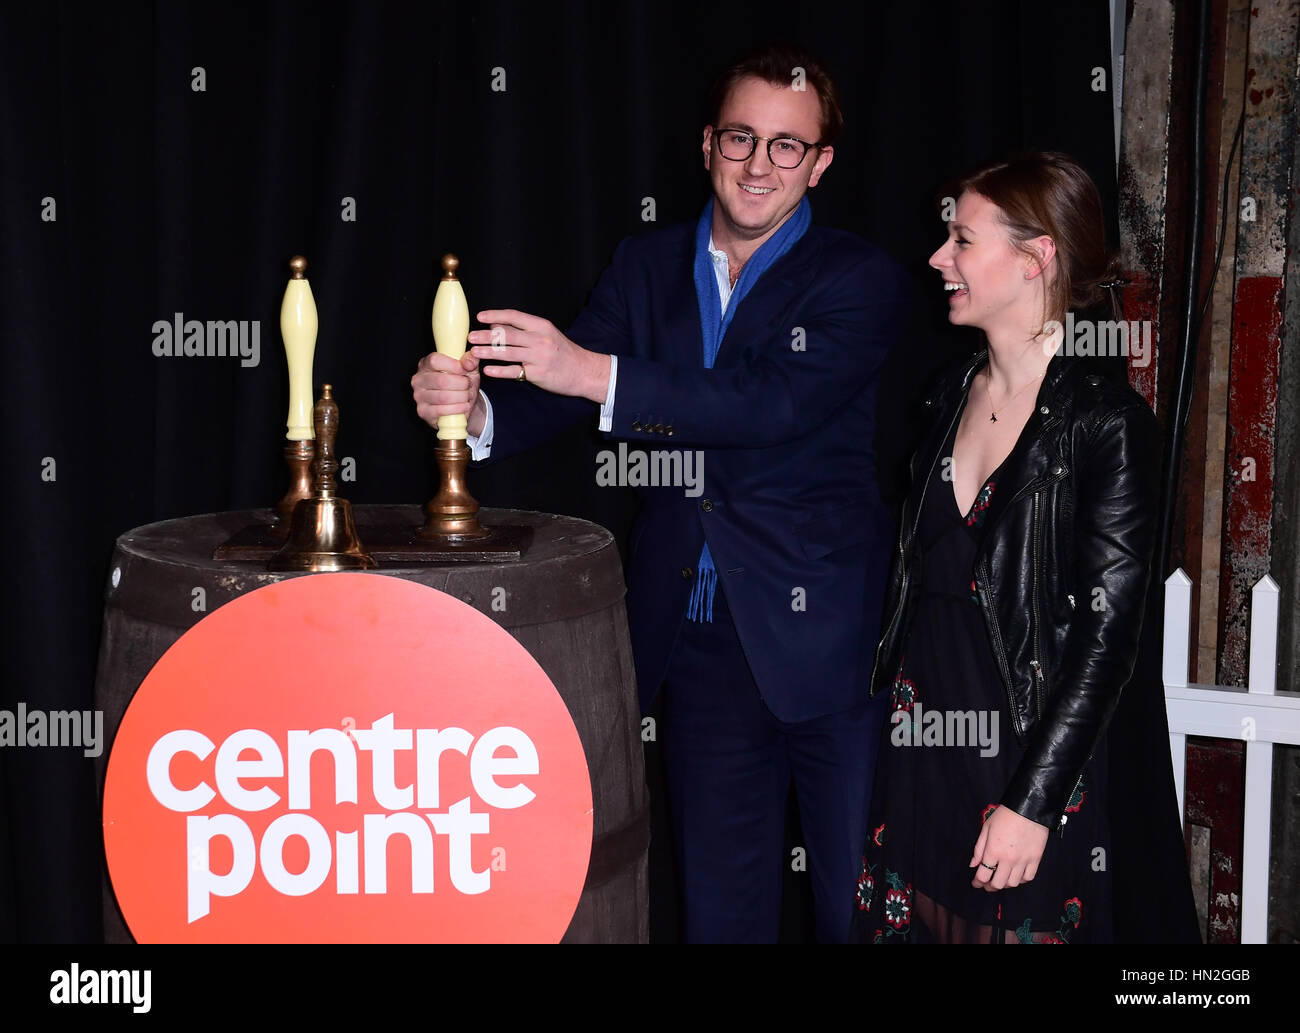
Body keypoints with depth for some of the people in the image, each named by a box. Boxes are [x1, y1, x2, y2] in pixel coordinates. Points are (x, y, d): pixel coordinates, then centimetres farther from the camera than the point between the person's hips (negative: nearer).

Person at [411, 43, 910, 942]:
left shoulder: (861, 280, -7)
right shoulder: (648, 268, 9)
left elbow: (777, 401, -23)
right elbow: (552, 396, 1)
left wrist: (596, 373, -30)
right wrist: (476, 409, -23)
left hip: (825, 641, -4)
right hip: (698, 639, 4)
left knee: (858, 903, 7)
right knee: (718, 899, 16)